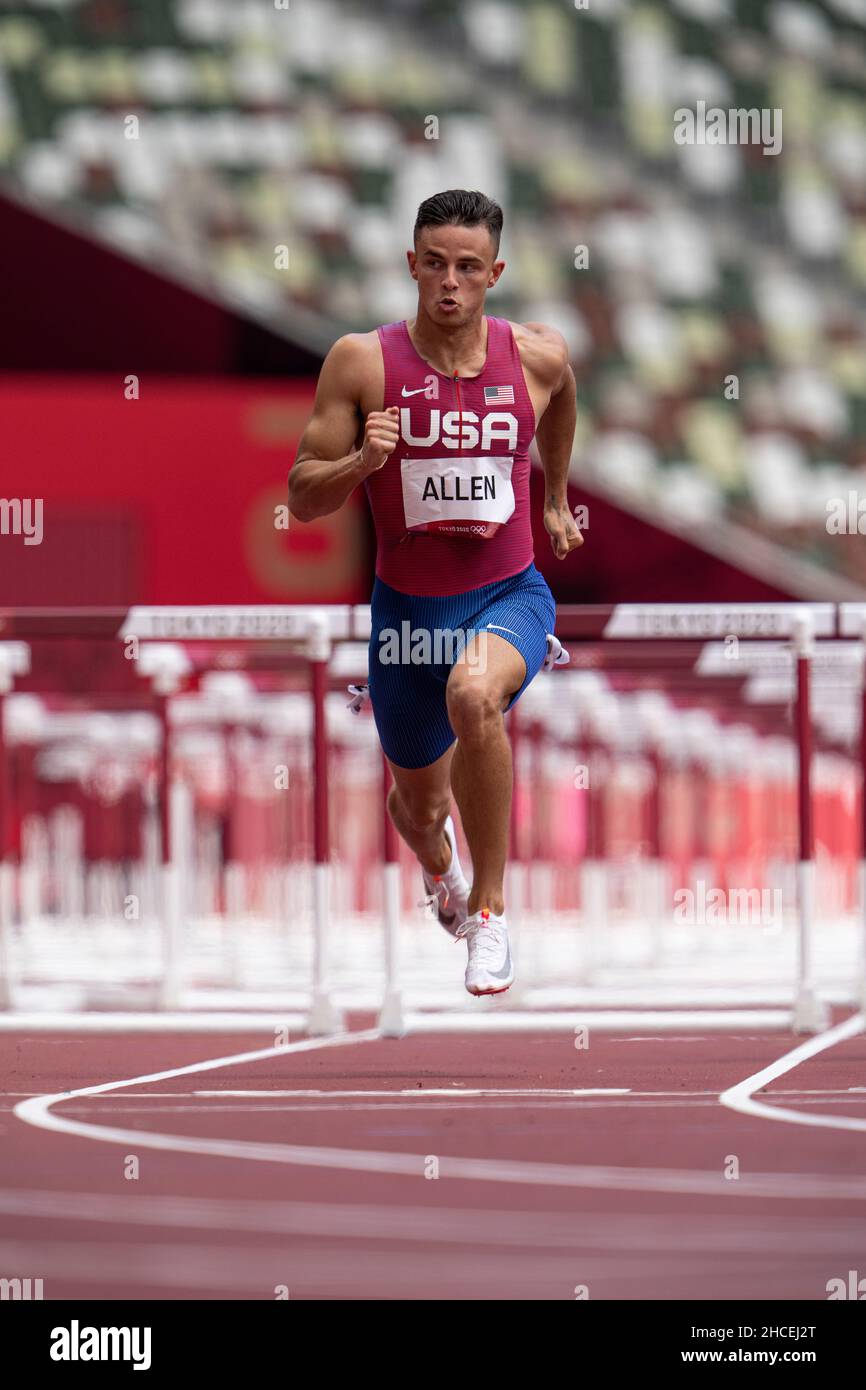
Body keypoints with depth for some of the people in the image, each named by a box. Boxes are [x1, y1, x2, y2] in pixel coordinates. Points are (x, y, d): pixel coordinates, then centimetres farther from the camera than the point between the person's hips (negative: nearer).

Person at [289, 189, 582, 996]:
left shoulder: (537, 356, -7)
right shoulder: (363, 362, -12)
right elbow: (302, 500, -8)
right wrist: (360, 463, -28)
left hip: (509, 595, -1)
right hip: (407, 605, 2)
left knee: (473, 695, -37)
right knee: (419, 805, 18)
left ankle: (489, 909, -22)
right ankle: (439, 865, 60)